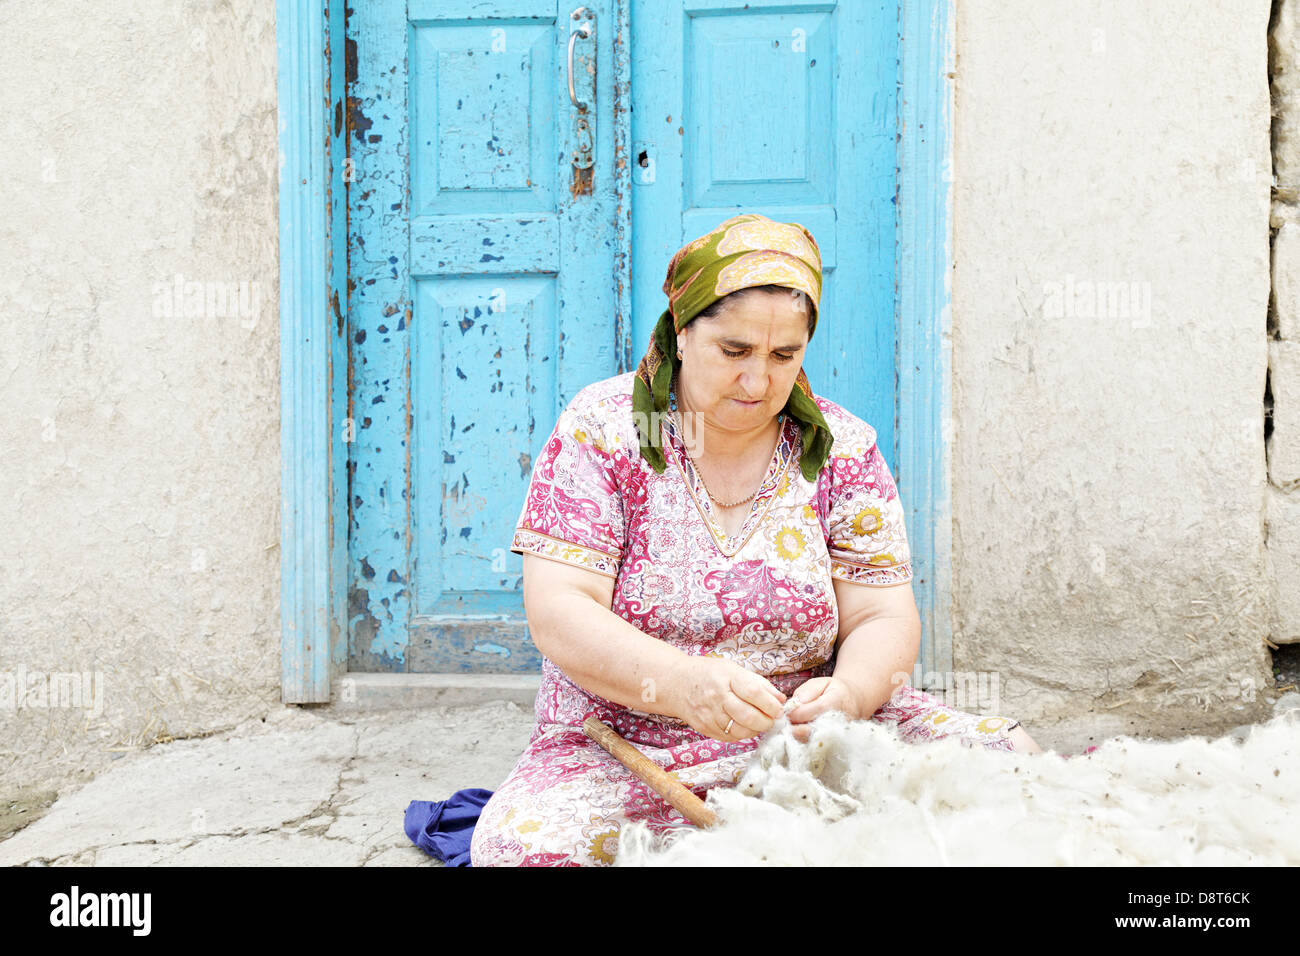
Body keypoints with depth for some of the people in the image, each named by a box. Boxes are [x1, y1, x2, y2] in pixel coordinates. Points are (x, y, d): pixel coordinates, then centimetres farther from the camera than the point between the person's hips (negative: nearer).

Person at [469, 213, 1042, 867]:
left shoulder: (843, 446, 2)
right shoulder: (602, 426, -5)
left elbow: (882, 619, 0)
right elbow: (557, 613, -13)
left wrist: (849, 693, -25)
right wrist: (683, 684, -32)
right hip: (624, 750, -1)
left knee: (1008, 760, -18)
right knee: (521, 843, -30)